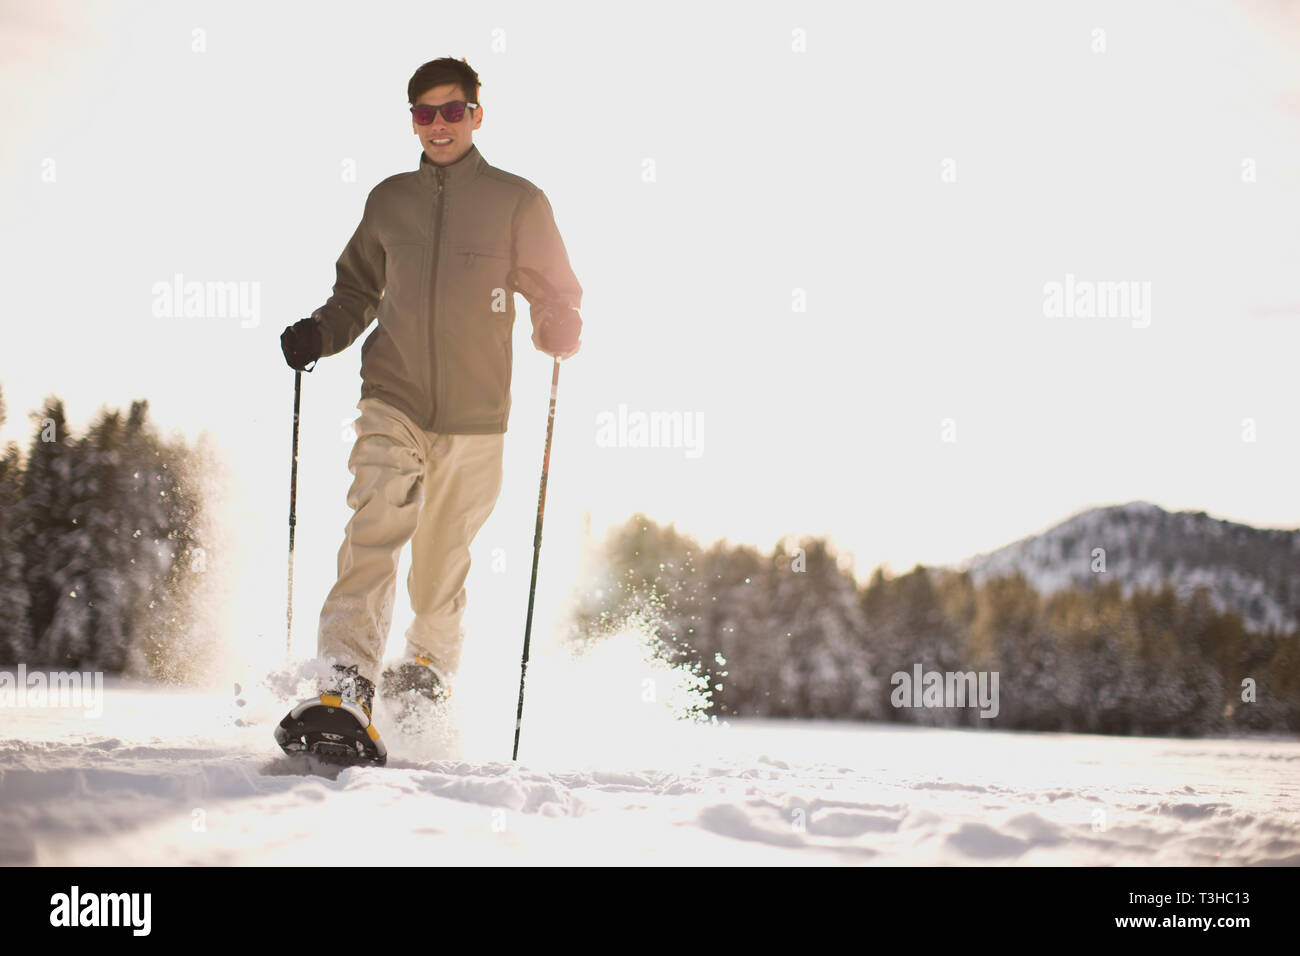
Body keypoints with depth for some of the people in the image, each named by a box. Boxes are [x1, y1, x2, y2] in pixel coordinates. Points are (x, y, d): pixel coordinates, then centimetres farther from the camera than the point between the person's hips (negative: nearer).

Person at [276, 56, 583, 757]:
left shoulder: (517, 202, 2)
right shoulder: (389, 201, 11)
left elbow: (557, 297, 3)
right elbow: (357, 291, 23)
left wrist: (558, 336, -20)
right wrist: (320, 333, 4)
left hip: (474, 416, -1)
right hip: (393, 401, 1)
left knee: (443, 559, 7)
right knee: (376, 528, -19)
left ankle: (429, 670, 30)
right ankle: (350, 679, -23)